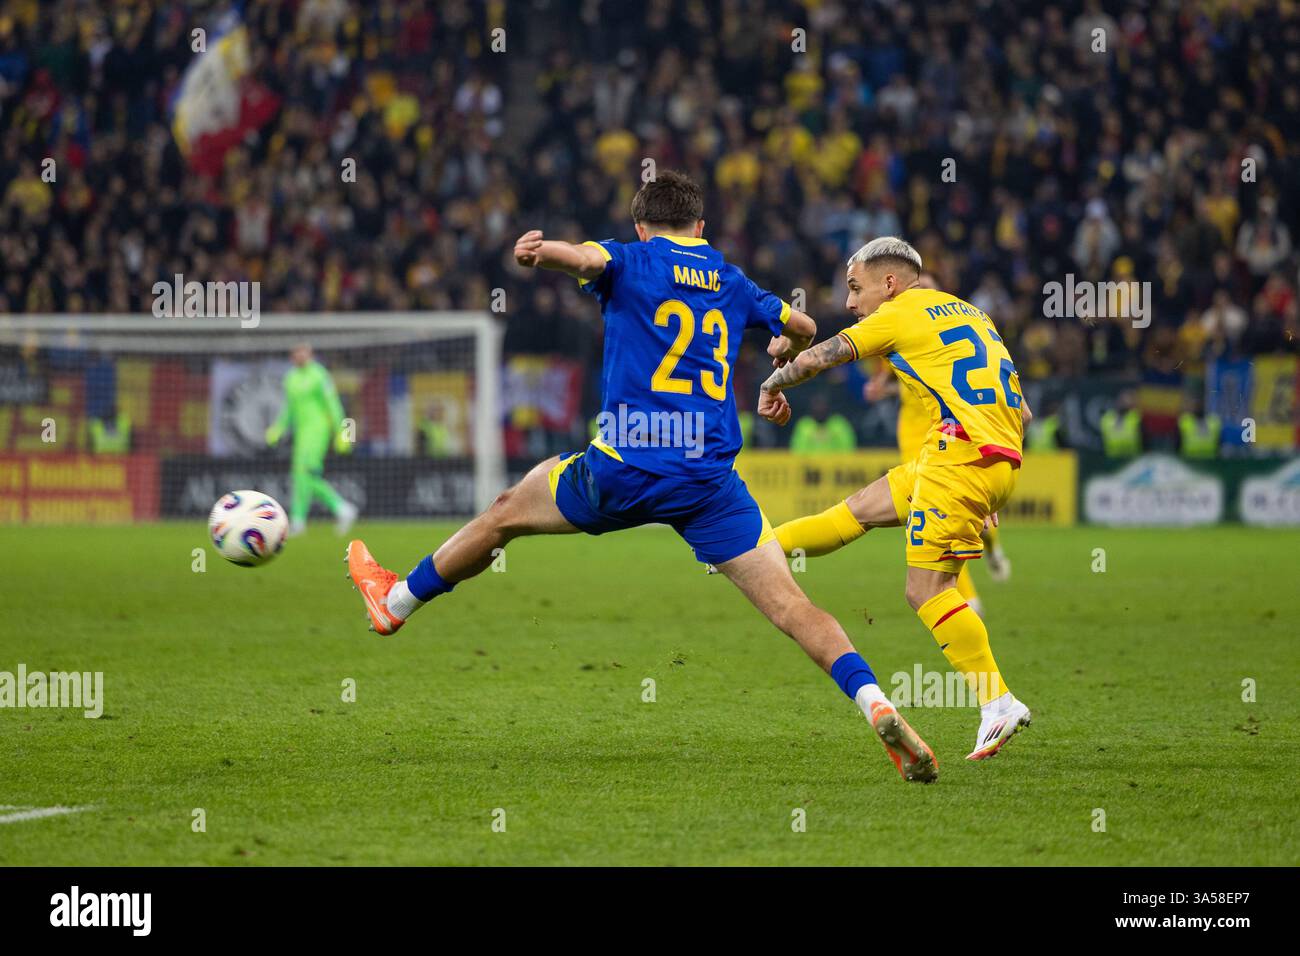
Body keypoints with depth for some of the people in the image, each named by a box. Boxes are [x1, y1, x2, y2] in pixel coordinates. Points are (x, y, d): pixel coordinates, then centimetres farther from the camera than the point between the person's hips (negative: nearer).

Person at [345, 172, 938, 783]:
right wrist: (784, 351, 55)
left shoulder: (633, 262, 5)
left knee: (506, 513, 22)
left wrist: (541, 250, -39)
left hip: (624, 471, -2)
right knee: (789, 606, -5)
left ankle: (396, 602, 38)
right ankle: (876, 705, -26)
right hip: (710, 478, 2)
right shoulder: (733, 284, 18)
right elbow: (804, 329, 33)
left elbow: (587, 258, -20)